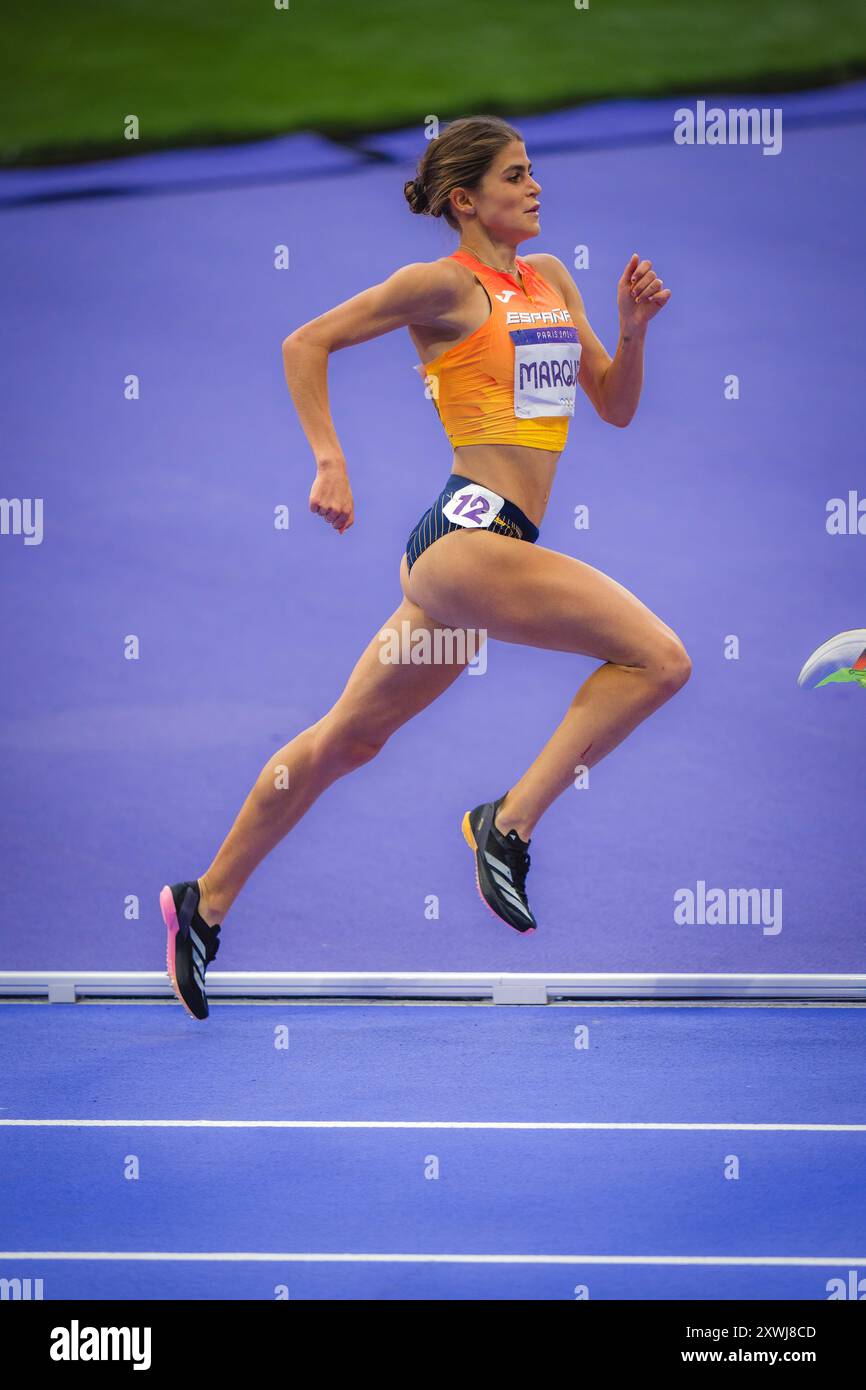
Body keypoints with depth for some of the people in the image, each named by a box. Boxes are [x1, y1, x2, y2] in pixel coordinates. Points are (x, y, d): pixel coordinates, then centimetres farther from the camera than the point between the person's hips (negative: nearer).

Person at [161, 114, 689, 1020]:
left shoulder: (551, 280, 17)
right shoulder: (444, 285, -4)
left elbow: (615, 407, 19)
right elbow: (306, 344, 0)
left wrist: (632, 329, 2)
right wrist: (330, 463, -7)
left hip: (487, 547, 8)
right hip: (466, 535, -8)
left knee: (348, 740, 14)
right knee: (658, 657, -17)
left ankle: (205, 902, 23)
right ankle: (508, 823, -12)